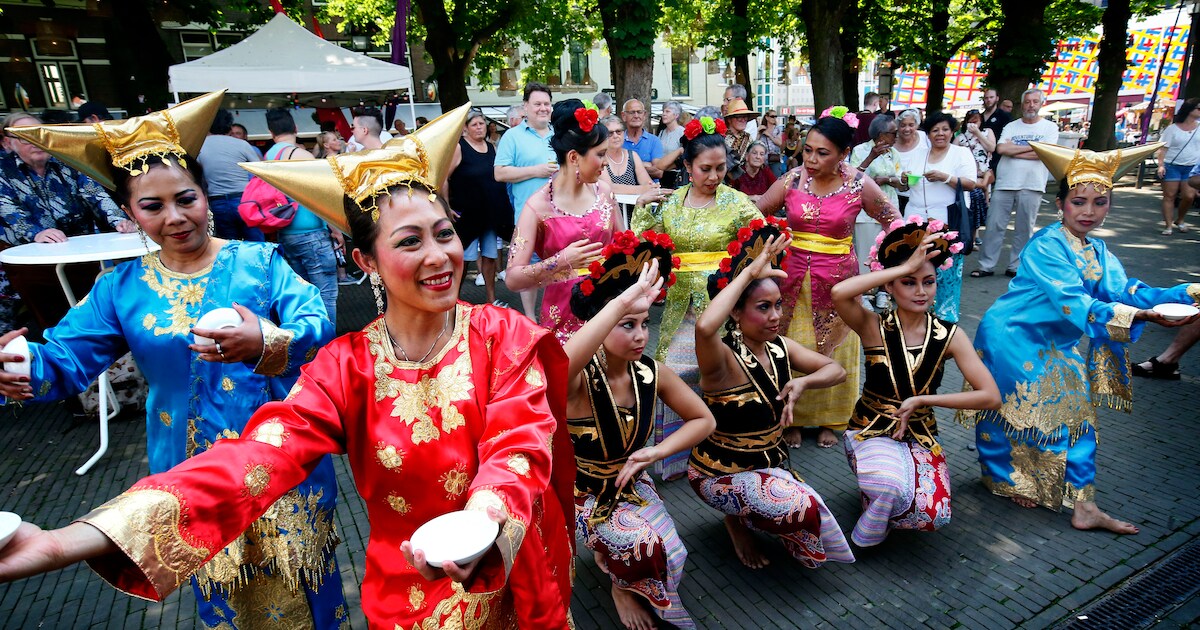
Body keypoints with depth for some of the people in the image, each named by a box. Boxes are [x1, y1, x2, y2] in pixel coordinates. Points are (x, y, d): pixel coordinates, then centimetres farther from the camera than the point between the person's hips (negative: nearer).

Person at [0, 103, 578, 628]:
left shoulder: (503, 335, -15)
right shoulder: (345, 368, -13)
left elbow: (519, 448, -23)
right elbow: (253, 457, -23)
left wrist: (479, 523, -44)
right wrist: (66, 542, -34)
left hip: (513, 579, 0)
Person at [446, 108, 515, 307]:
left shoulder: (491, 147, 8)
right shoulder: (459, 147, -9)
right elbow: (444, 178, -12)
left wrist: (501, 206, 15)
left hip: (491, 212, 6)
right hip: (466, 213, -5)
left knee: (490, 255, 12)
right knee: (464, 257, 0)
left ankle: (492, 298, 23)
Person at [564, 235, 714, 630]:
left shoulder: (652, 375, -14)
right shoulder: (578, 381, -29)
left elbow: (704, 420, -1)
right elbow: (556, 367, -56)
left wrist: (654, 453, -16)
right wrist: (623, 302, -60)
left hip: (631, 484, 4)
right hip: (579, 493, -4)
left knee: (673, 556, -14)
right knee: (647, 548, -23)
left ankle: (621, 570, 21)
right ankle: (620, 584, 13)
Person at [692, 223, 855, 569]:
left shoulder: (781, 347, -4)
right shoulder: (724, 359, -27)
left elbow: (836, 370, 5)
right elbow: (704, 328, -51)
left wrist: (802, 382, -18)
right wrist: (749, 273, -42)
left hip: (769, 462, 7)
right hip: (720, 472, -7)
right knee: (803, 508, -24)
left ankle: (744, 514, 20)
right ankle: (738, 520, 6)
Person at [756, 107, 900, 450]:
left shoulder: (859, 185, -8)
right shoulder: (792, 180, -5)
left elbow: (895, 224, 1)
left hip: (837, 281, -1)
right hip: (794, 277, 1)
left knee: (833, 350, 13)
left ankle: (829, 419, 32)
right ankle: (793, 418, 27)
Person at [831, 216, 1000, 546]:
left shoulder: (950, 335, -5)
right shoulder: (874, 327, -12)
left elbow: (991, 396, -10)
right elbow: (839, 293, -35)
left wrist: (921, 400, -15)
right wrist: (905, 267, -29)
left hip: (921, 435, 3)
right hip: (872, 431, -3)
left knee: (933, 516, -22)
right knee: (893, 488, -34)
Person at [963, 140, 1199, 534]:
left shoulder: (1098, 252, 4)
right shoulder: (1045, 246, -22)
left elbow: (1123, 289, -9)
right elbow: (1073, 302, -32)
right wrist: (1142, 316, -41)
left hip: (1056, 346, 8)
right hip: (1013, 340, -8)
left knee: (1075, 414, 10)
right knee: (1011, 412, 5)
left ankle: (1082, 506, 21)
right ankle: (1008, 480, 28)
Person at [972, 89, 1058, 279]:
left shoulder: (1049, 127, 6)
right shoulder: (1011, 126, 10)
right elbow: (1001, 149, -6)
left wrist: (1013, 150, -6)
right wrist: (1031, 146, -6)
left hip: (1031, 186, -1)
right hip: (1004, 184, 1)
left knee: (1024, 230, 4)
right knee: (994, 226, -1)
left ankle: (1015, 267, 12)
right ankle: (986, 265, 5)